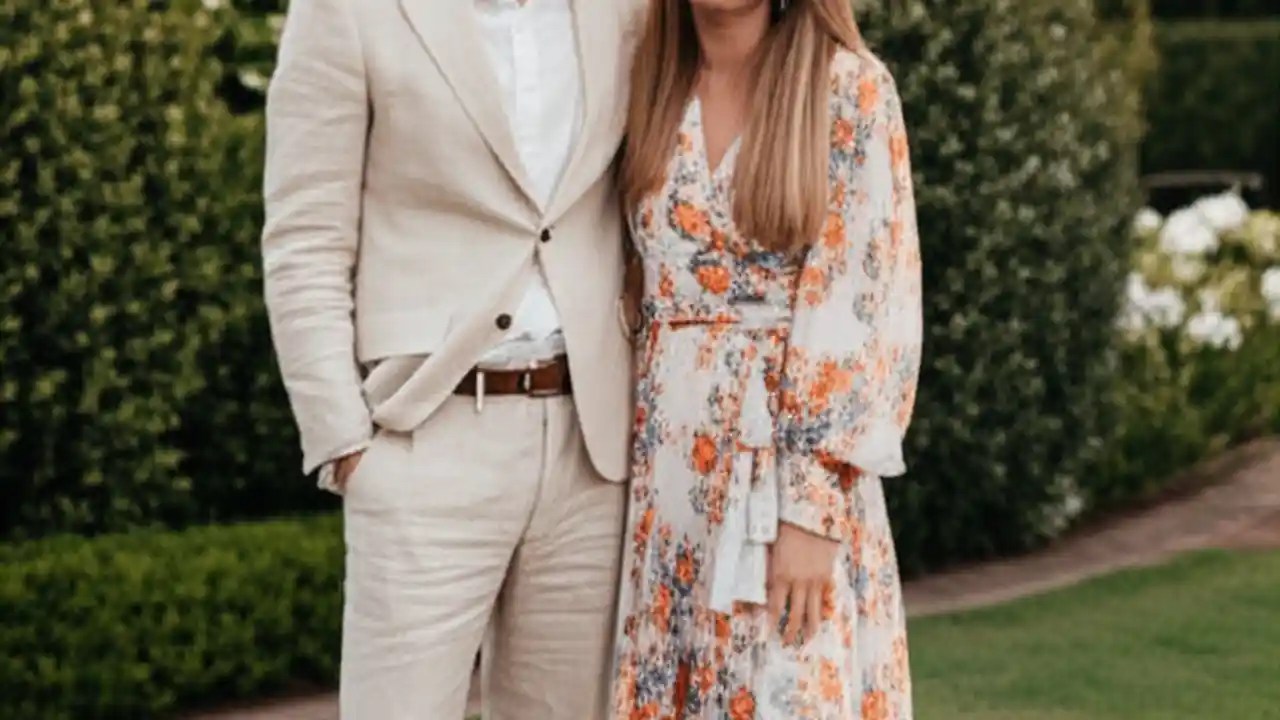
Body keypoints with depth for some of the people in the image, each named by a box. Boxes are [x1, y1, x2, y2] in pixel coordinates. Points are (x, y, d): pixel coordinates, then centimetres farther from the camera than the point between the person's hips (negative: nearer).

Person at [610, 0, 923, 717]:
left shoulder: (850, 88, -7)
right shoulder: (653, 87, 9)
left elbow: (861, 310, -11)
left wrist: (812, 504, -17)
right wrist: (631, 458, 10)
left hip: (791, 447, -5)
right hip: (667, 463, 5)